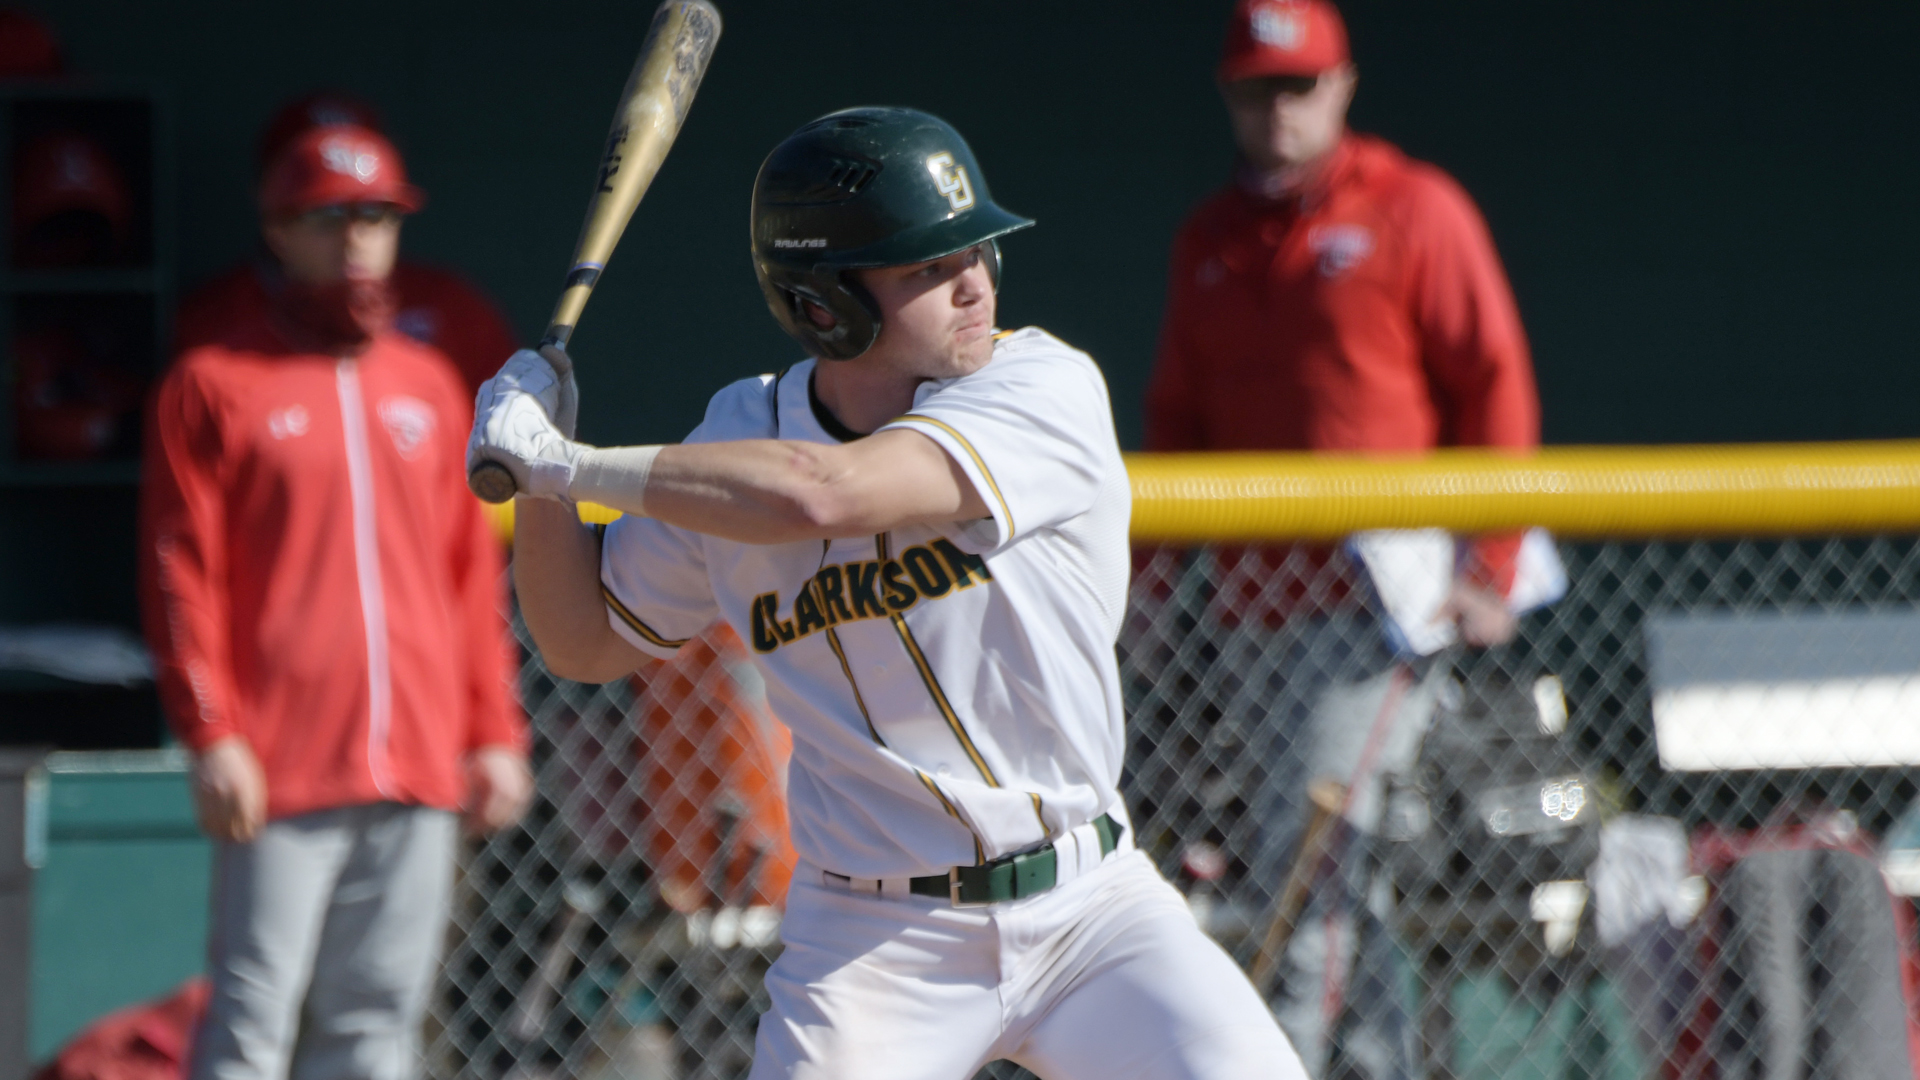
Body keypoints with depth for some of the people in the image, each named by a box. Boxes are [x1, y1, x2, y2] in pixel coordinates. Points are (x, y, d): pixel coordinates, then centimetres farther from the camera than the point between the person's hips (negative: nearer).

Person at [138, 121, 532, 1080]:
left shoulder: (428, 384, 17)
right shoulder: (215, 382, 2)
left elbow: (472, 571, 18)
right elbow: (180, 570, -3)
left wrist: (493, 731, 12)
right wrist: (209, 736, -12)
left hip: (418, 773, 5)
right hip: (283, 777, -5)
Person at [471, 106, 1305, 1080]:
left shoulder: (1047, 388, -12)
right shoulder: (742, 437, 0)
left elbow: (822, 494, -27)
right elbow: (588, 642, 14)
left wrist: (570, 464, -21)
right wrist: (539, 464, -2)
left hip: (1091, 902, -1)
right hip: (876, 945, 1)